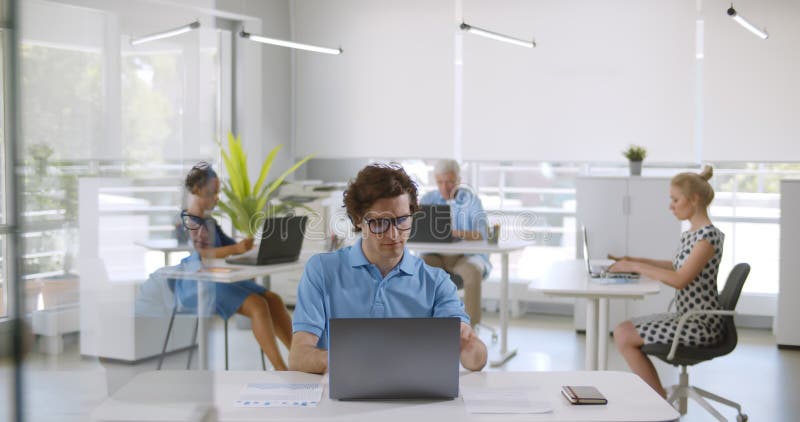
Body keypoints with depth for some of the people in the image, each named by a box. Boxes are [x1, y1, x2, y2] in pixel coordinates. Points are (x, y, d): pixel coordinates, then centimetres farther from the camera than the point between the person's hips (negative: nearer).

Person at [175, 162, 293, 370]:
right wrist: (236, 248, -37)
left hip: (220, 279, 8)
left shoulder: (210, 221, 19)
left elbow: (227, 246, 19)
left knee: (274, 300, -10)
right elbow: (199, 253, -24)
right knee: (257, 305, -26)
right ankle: (281, 369, -25)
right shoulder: (184, 221, -9)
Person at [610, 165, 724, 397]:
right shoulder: (690, 234, 10)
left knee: (624, 336, -11)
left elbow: (680, 279, -24)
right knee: (623, 329, 7)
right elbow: (677, 266, 25)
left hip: (701, 325, -9)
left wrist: (636, 267, -18)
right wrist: (634, 260, 16)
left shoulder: (709, 235, -19)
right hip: (687, 318, 9)